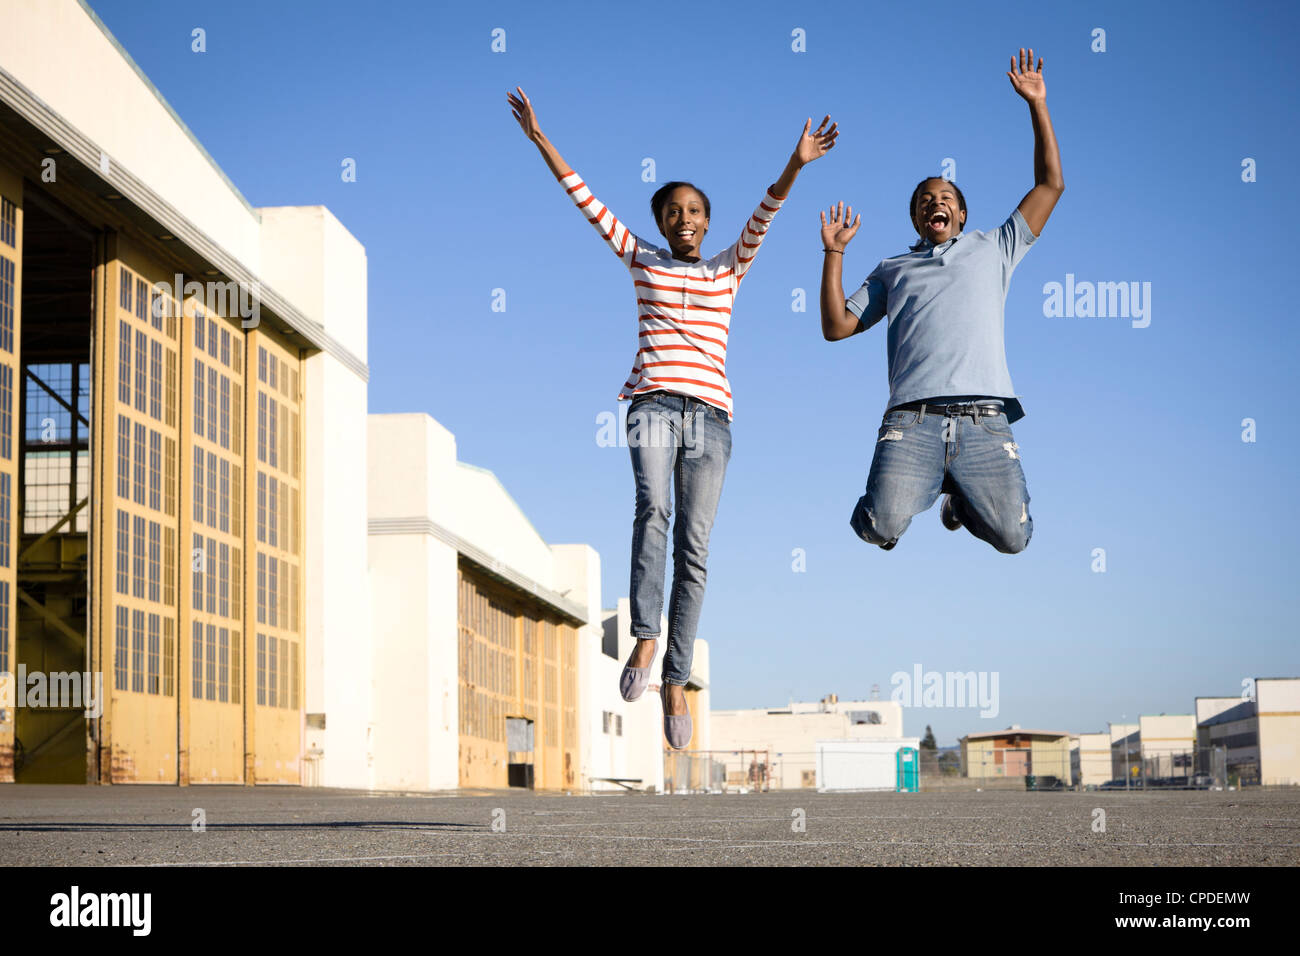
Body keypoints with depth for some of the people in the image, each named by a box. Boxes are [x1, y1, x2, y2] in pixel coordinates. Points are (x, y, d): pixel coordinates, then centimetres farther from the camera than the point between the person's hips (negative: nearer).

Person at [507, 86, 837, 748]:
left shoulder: (729, 269, 17)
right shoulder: (640, 260, 17)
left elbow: (763, 215, 2)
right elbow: (583, 197, 14)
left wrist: (796, 163, -14)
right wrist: (537, 137, 9)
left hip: (710, 412, 1)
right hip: (653, 401, -1)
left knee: (694, 546, -4)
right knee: (653, 505, -29)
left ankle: (675, 680, 0)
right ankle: (645, 636, -26)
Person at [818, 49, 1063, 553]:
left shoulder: (992, 250, 26)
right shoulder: (892, 270, 28)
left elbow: (1050, 185, 21)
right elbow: (836, 327, 20)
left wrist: (1037, 105, 17)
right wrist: (834, 252, 15)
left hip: (984, 420, 1)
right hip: (913, 419, 0)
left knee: (1012, 537, -12)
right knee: (881, 528, -23)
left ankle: (960, 495, 21)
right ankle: (919, 488, 13)